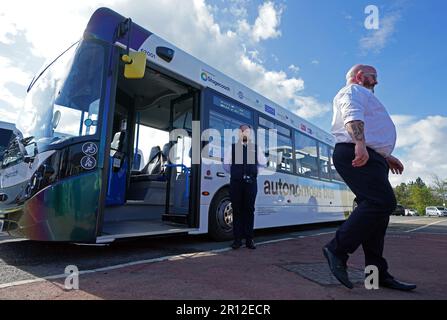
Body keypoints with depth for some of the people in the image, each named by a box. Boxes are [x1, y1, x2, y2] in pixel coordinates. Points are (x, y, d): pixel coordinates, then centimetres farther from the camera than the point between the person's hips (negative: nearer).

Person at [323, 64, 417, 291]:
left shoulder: (363, 96, 38)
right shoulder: (354, 90, 5)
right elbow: (353, 116, -18)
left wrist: (386, 156, 35)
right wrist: (360, 144, -34)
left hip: (367, 156, 11)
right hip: (357, 155, -11)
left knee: (375, 209, 5)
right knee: (382, 202, -24)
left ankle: (377, 272, 10)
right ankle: (338, 249, -21)